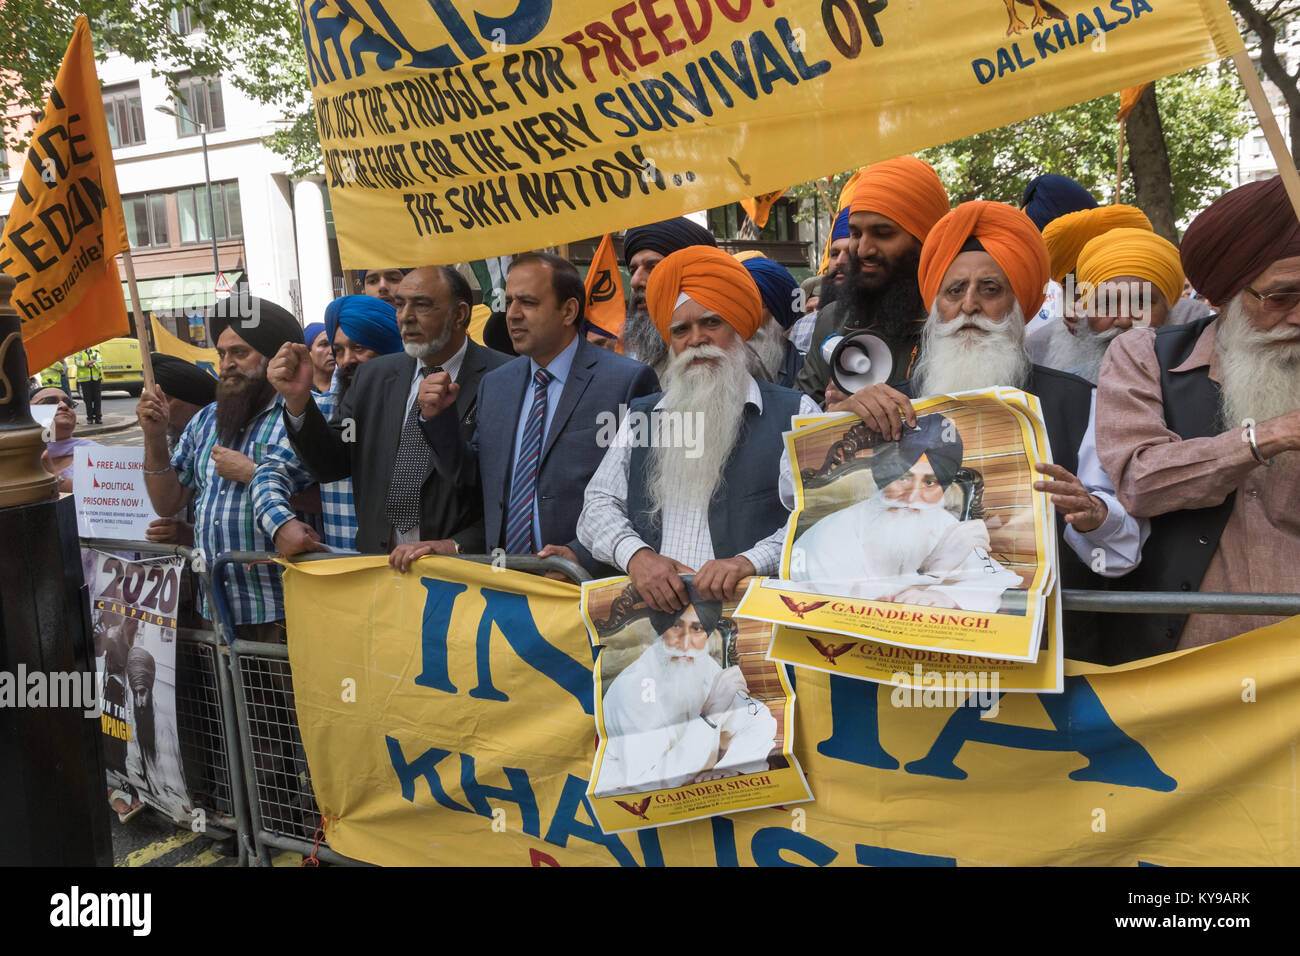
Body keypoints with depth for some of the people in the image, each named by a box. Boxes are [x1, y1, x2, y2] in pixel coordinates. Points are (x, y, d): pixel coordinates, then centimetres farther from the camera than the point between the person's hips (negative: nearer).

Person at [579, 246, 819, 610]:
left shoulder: (793, 412, 11)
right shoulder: (640, 415, 22)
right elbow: (599, 505, 15)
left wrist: (750, 561, -15)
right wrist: (635, 554, -5)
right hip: (652, 608, 3)